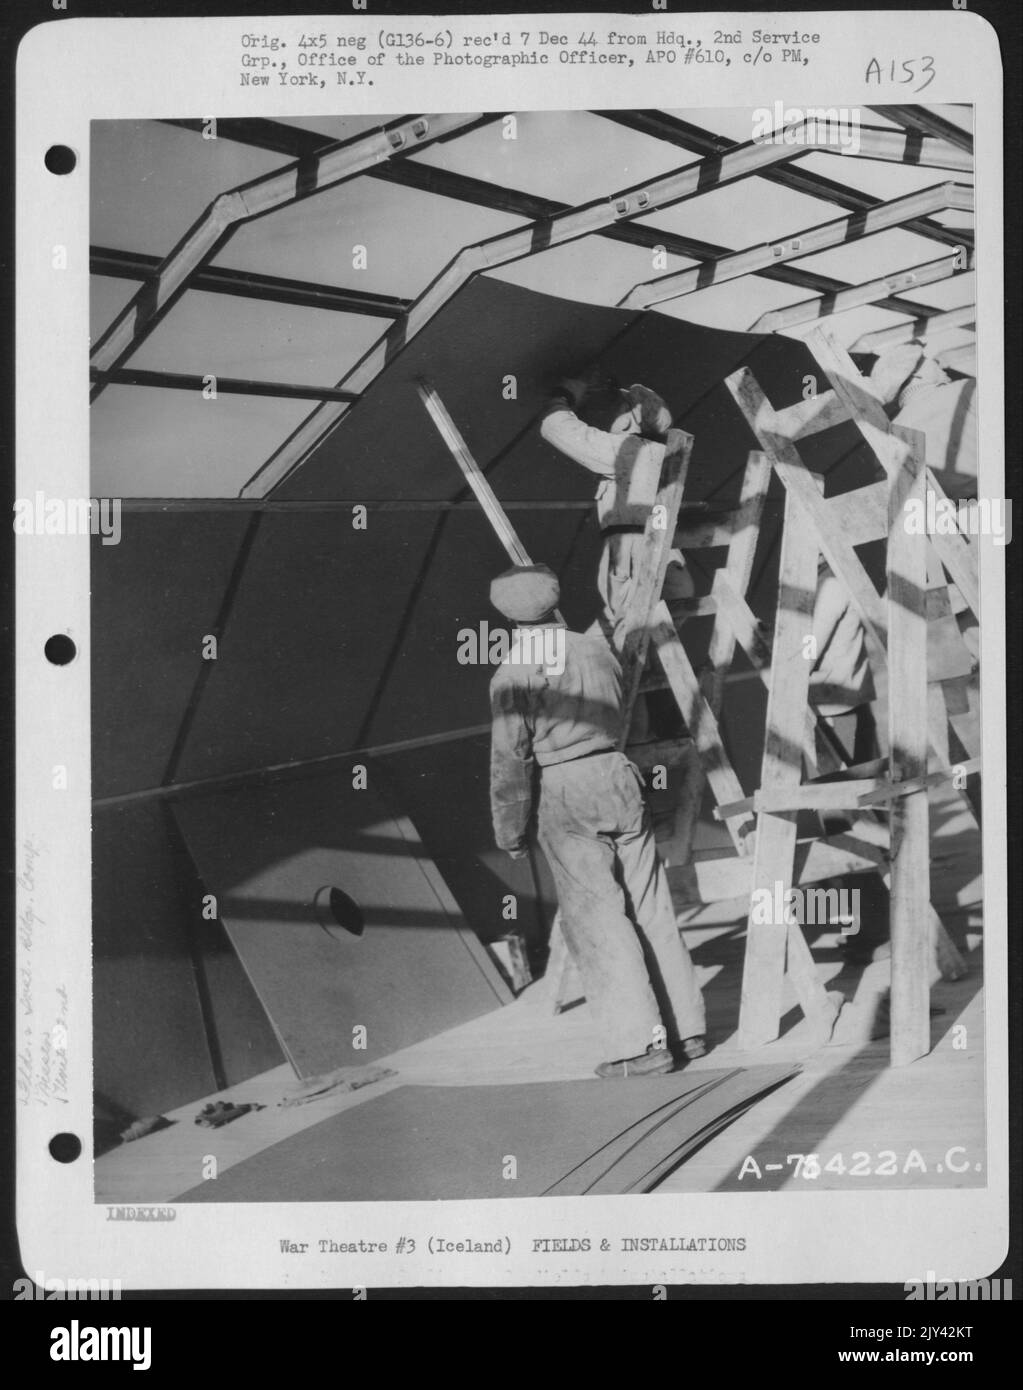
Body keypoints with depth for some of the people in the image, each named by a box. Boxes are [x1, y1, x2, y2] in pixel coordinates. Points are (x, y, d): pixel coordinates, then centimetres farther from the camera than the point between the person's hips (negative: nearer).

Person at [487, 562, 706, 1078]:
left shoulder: (514, 672, -8)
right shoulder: (597, 648, 8)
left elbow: (510, 759, -8)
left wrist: (509, 831, 1)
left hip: (564, 794, -5)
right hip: (618, 778, 5)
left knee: (598, 920, -1)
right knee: (650, 908, 10)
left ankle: (642, 1043, -4)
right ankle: (686, 1029, 15)